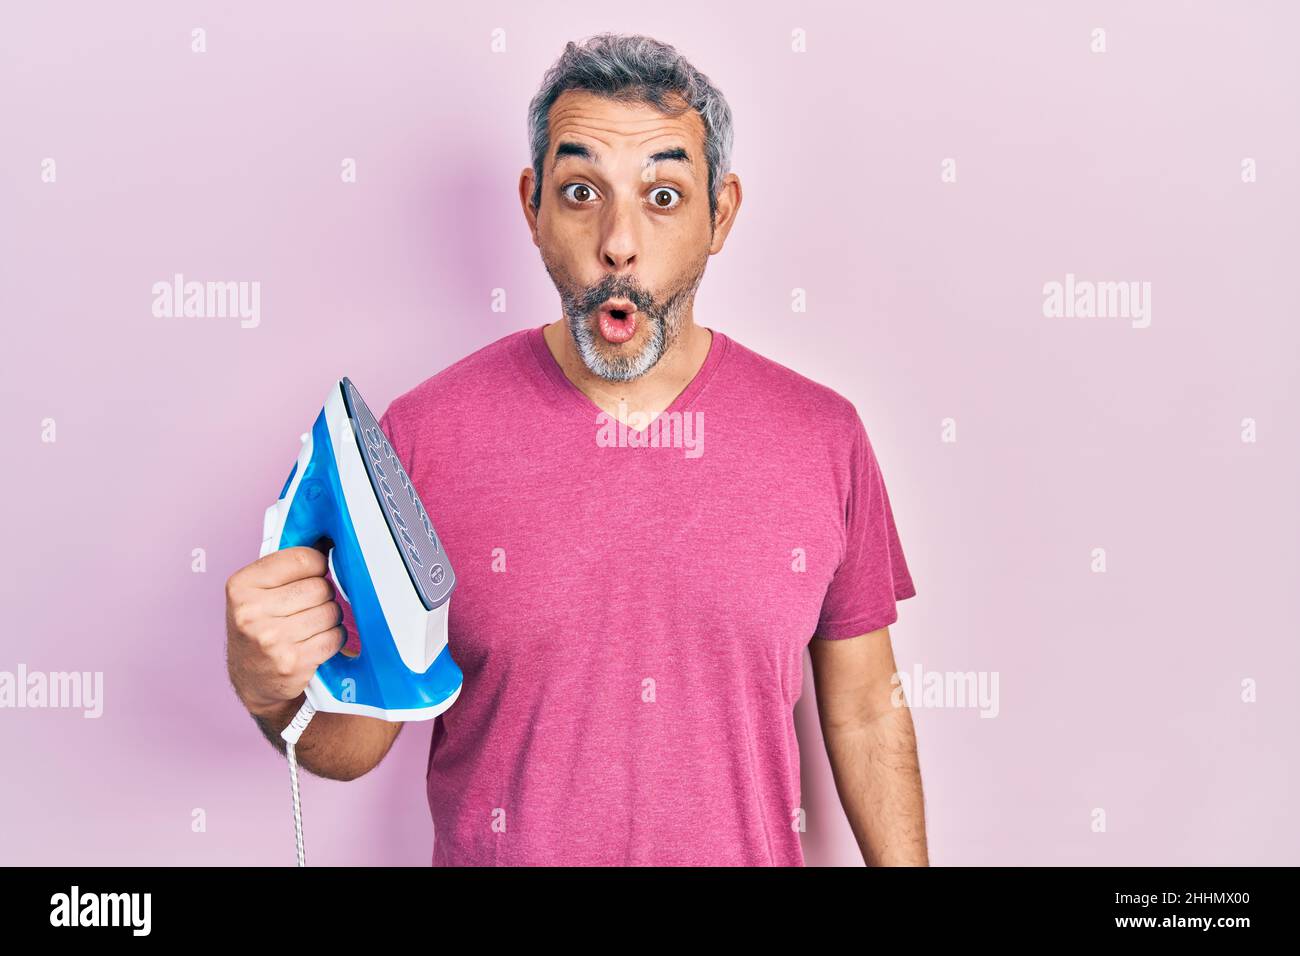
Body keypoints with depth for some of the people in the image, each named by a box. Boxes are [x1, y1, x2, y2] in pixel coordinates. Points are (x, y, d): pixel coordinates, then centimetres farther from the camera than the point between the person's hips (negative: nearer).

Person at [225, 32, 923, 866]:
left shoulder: (823, 436, -9)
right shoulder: (423, 434, -14)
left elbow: (866, 712, -1)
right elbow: (357, 740, -8)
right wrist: (273, 690, -27)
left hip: (753, 850, 2)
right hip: (499, 851, -1)